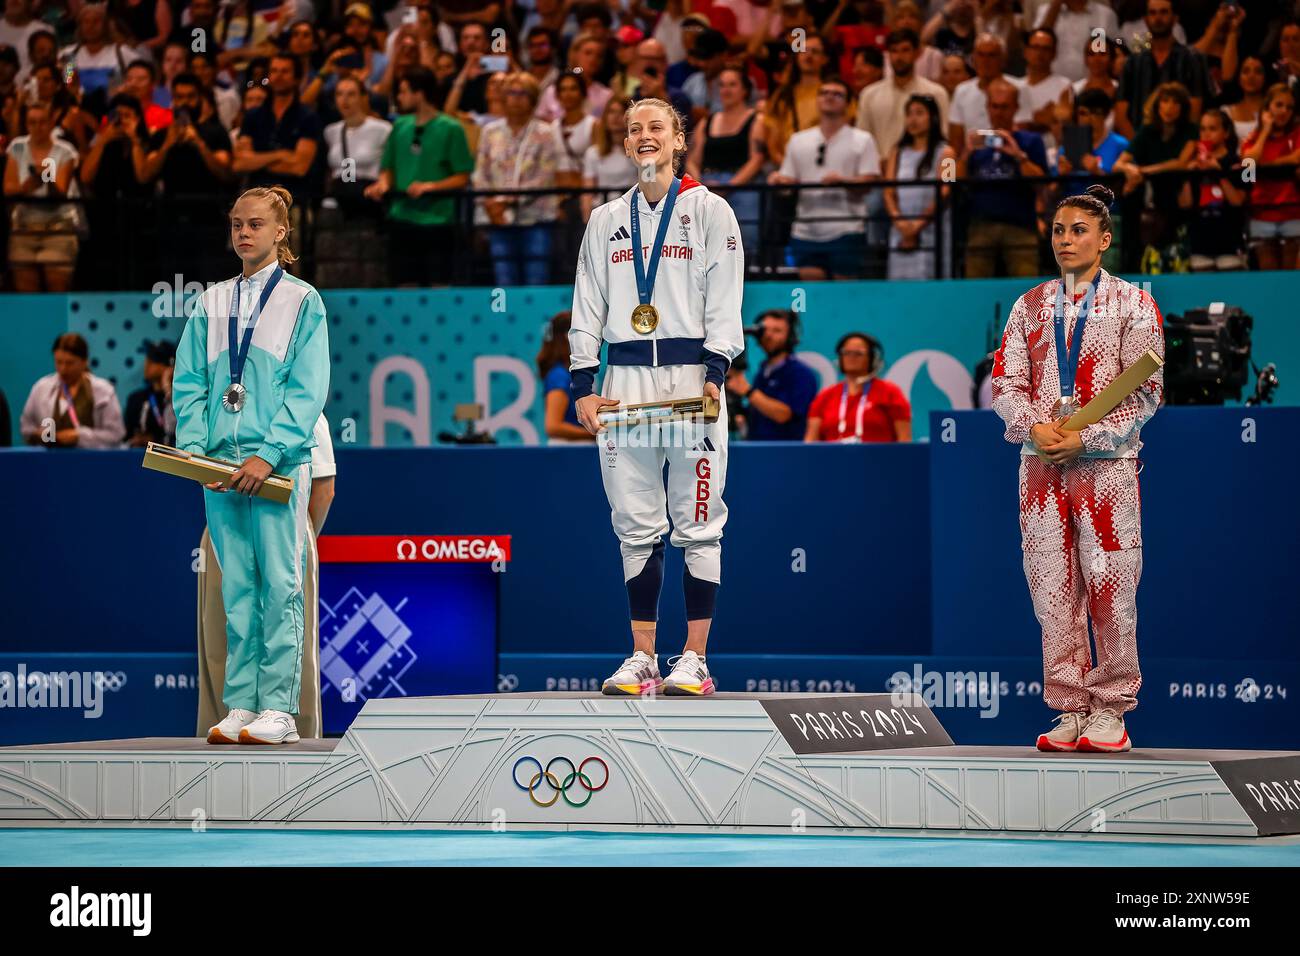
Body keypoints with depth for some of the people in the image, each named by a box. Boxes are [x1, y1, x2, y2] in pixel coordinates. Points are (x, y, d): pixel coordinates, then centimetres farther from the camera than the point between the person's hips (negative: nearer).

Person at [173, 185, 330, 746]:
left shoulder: (301, 301, 4)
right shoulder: (211, 304, 16)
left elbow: (308, 390, -4)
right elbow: (189, 383, 13)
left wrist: (268, 455, -14)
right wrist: (193, 447, -3)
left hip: (279, 463, -4)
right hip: (220, 465, 4)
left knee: (279, 586, -6)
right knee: (237, 591, 3)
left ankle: (278, 710, -7)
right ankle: (239, 706, 3)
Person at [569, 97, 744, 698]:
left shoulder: (709, 210, 5)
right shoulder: (606, 220, 17)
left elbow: (725, 301, -1)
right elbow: (587, 306, 16)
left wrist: (714, 374, -12)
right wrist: (583, 383, 5)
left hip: (690, 373, -4)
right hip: (624, 380, 4)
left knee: (697, 523, -4)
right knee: (636, 526, 3)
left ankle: (694, 659, -3)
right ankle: (641, 659, 6)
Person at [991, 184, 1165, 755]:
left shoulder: (1132, 304, 5)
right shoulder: (1030, 306, 15)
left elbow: (1144, 391, -2)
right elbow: (1005, 381, 10)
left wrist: (1083, 438, -12)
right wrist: (1036, 428, -10)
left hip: (1107, 462, -3)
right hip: (1040, 465, 3)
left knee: (1111, 586, -6)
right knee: (1051, 586, 1)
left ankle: (1110, 710, 1)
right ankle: (1070, 708, 6)